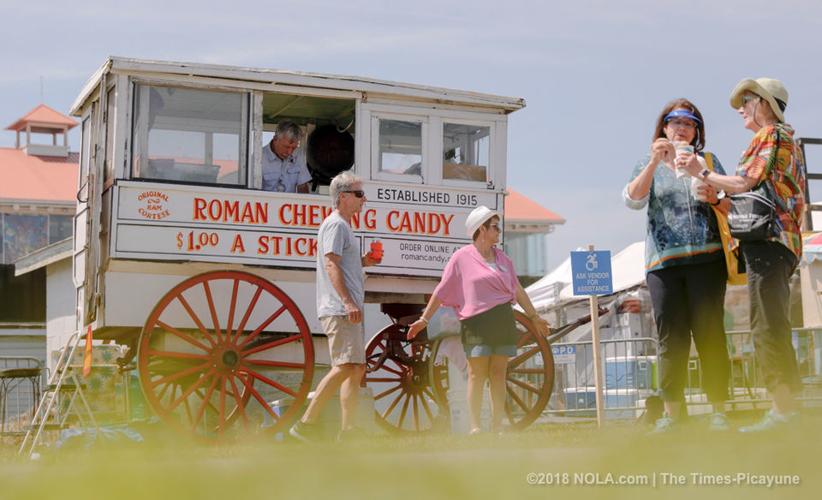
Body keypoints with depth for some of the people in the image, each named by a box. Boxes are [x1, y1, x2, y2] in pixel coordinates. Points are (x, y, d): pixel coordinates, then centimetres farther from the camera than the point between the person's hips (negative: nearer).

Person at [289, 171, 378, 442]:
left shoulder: (343, 226, 24)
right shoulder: (335, 224, -7)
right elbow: (331, 264, -18)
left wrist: (363, 262, 14)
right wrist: (348, 302, -27)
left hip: (348, 310, 11)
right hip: (339, 310, -11)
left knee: (357, 368, 9)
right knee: (345, 366, -18)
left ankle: (347, 430, 9)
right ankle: (307, 423, -17)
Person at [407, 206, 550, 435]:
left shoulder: (502, 258, 16)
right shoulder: (462, 257, 0)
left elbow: (518, 290, 24)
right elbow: (441, 291, 2)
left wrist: (534, 317, 27)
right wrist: (424, 319, -1)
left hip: (503, 320, 5)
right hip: (477, 322, -5)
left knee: (498, 374, 4)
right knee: (477, 374, -7)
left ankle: (497, 428, 7)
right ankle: (474, 427, -5)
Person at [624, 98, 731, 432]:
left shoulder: (708, 161, 16)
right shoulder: (649, 165, 16)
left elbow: (730, 207, 12)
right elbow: (633, 200, -2)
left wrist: (714, 198, -11)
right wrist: (654, 162, -13)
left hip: (705, 257, -1)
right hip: (663, 262, 1)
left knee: (710, 335, -5)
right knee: (670, 339, -1)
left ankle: (718, 410, -2)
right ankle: (672, 410, 3)